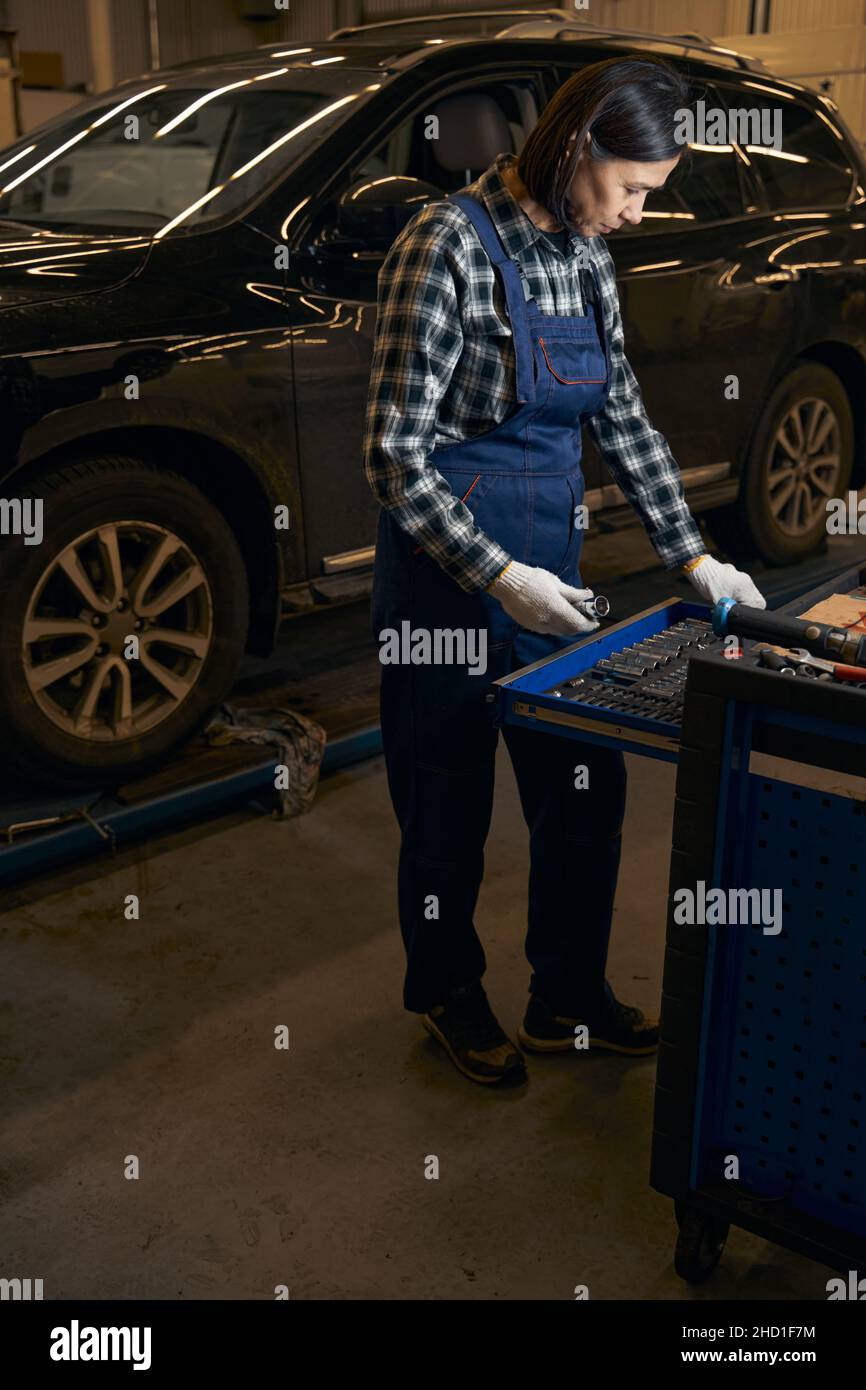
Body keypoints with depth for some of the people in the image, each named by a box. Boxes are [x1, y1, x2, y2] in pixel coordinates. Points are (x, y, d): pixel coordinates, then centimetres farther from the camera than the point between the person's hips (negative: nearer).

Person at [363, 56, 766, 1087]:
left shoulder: (584, 258, 7)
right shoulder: (449, 245, -16)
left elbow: (624, 421, 14)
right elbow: (393, 452, -19)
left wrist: (690, 555, 9)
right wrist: (497, 576, -24)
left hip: (550, 566, 7)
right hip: (445, 572, -7)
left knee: (587, 789, 12)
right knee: (450, 801, 9)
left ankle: (568, 998, 32)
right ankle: (446, 992, 33)